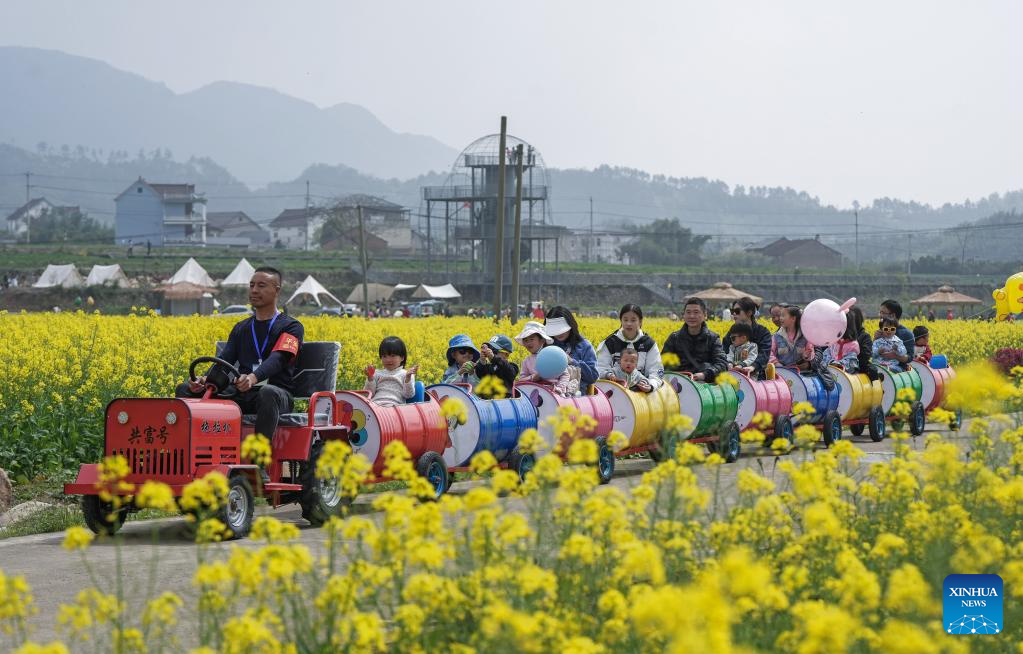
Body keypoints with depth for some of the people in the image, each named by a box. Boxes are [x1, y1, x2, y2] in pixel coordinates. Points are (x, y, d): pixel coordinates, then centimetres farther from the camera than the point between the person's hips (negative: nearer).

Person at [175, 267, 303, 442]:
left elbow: (277, 359, -15)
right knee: (184, 389, -8)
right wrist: (205, 380, -15)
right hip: (242, 394, 6)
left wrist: (253, 377, -36)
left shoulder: (292, 327, 4)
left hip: (276, 392, -6)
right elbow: (224, 360, 9)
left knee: (268, 393, -42)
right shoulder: (241, 329, 23)